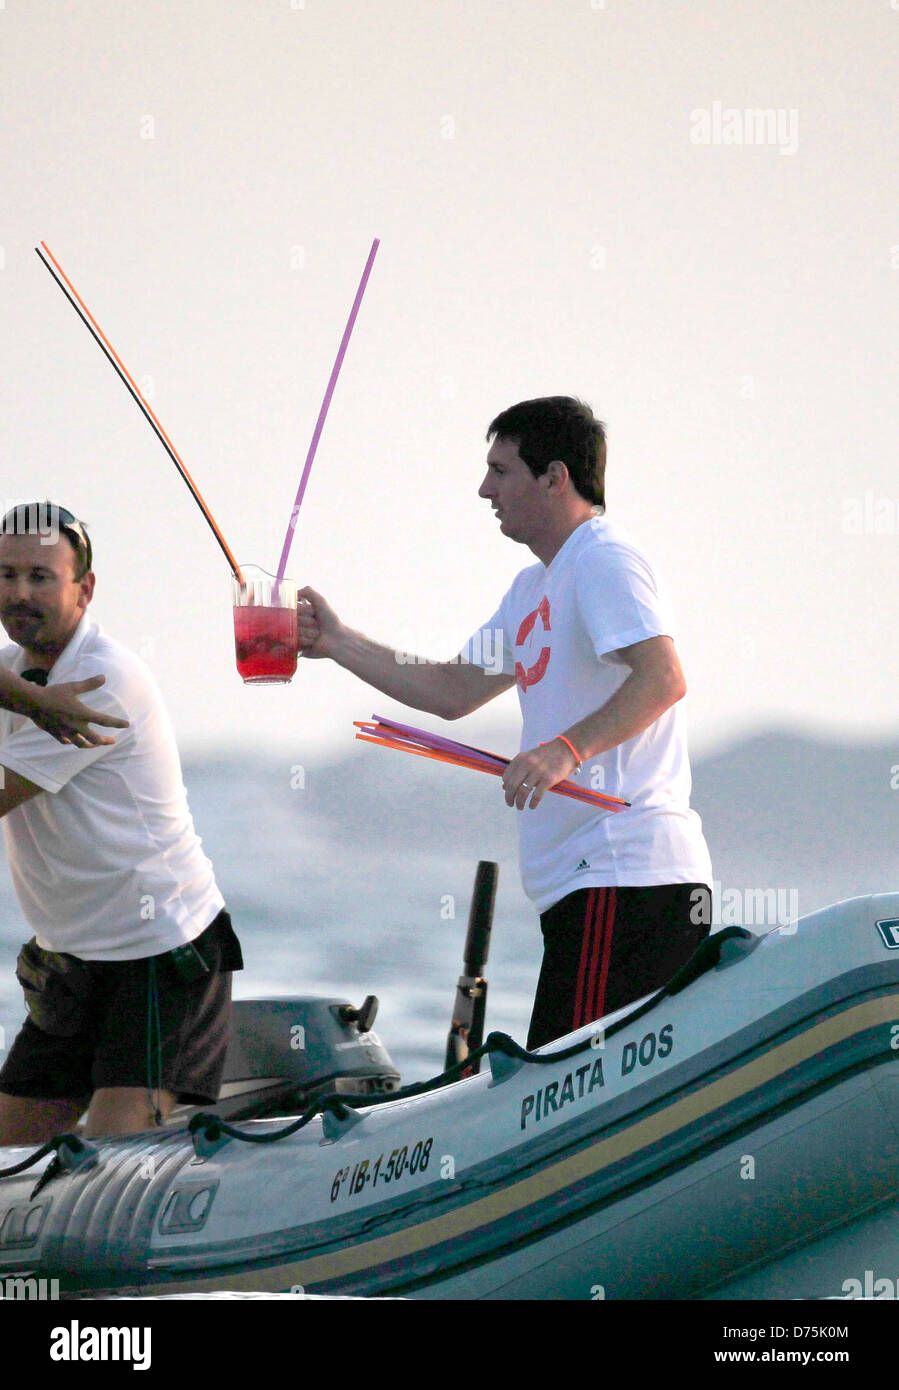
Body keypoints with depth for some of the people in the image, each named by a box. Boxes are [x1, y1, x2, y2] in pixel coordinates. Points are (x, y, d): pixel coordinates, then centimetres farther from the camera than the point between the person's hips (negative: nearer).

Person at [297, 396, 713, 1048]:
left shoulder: (603, 559, -7)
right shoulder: (534, 588, 25)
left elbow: (663, 678, -21)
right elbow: (455, 691, 29)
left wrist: (567, 749, -33)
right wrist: (338, 644, 26)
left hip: (624, 876, -11)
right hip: (590, 877, 11)